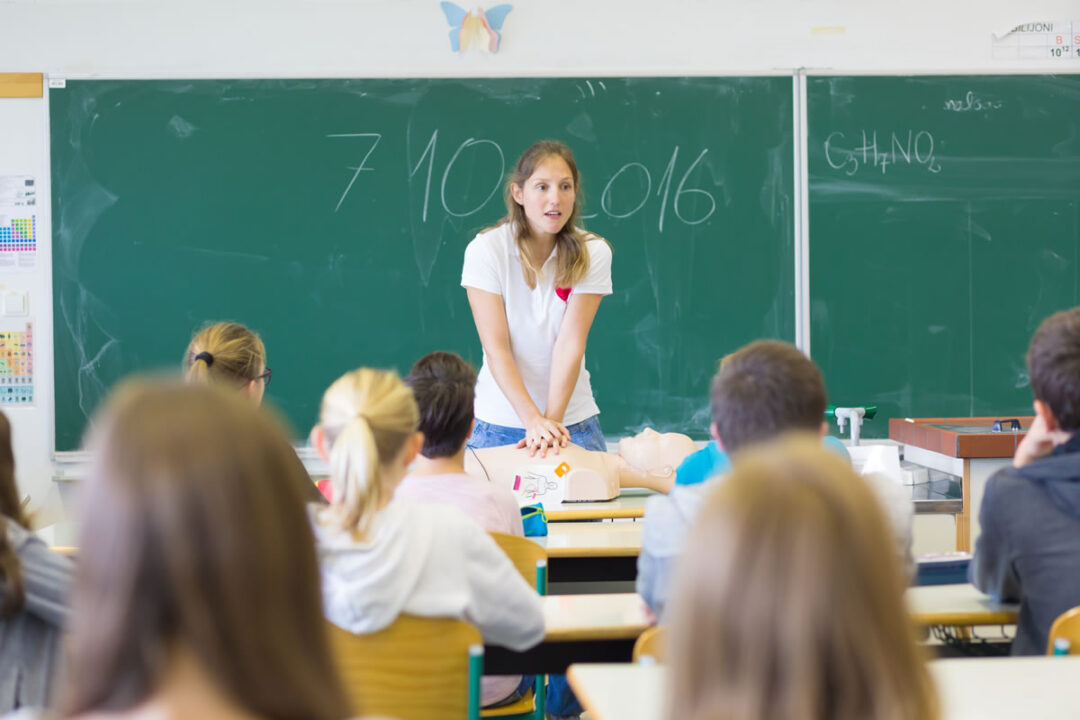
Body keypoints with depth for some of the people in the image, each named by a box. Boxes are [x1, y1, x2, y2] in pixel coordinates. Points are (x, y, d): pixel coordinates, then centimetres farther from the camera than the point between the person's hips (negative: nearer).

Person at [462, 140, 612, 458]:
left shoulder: (592, 253, -6)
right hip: (498, 422, -1)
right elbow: (496, 348, -16)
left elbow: (571, 343, -13)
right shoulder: (485, 250, -10)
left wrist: (552, 419, -24)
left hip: (573, 420, 1)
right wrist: (533, 419, -27)